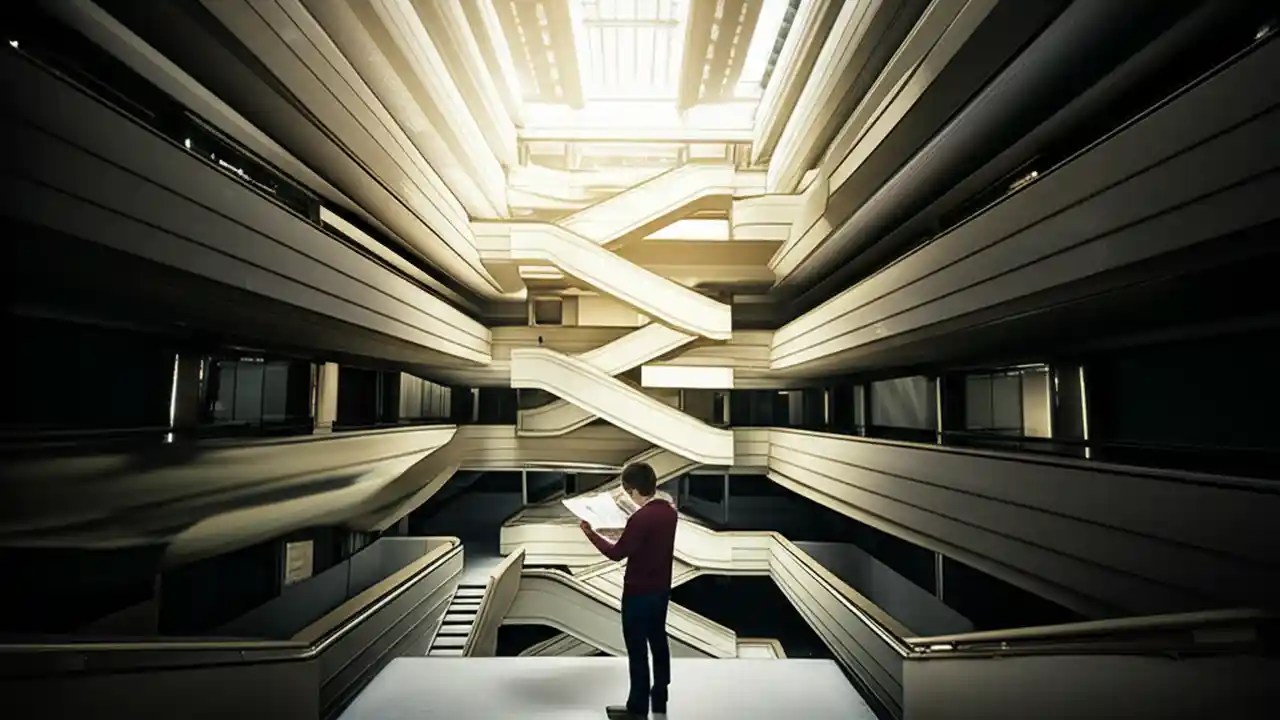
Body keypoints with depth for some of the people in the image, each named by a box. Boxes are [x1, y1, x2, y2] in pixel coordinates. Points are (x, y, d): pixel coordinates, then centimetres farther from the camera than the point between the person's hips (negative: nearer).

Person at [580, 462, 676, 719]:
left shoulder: (640, 518, -27)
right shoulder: (669, 511, -2)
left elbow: (617, 553, -18)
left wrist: (590, 534, -8)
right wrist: (627, 530, 22)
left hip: (639, 593, -8)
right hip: (662, 589, 8)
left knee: (637, 649, 7)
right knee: (658, 641, 20)